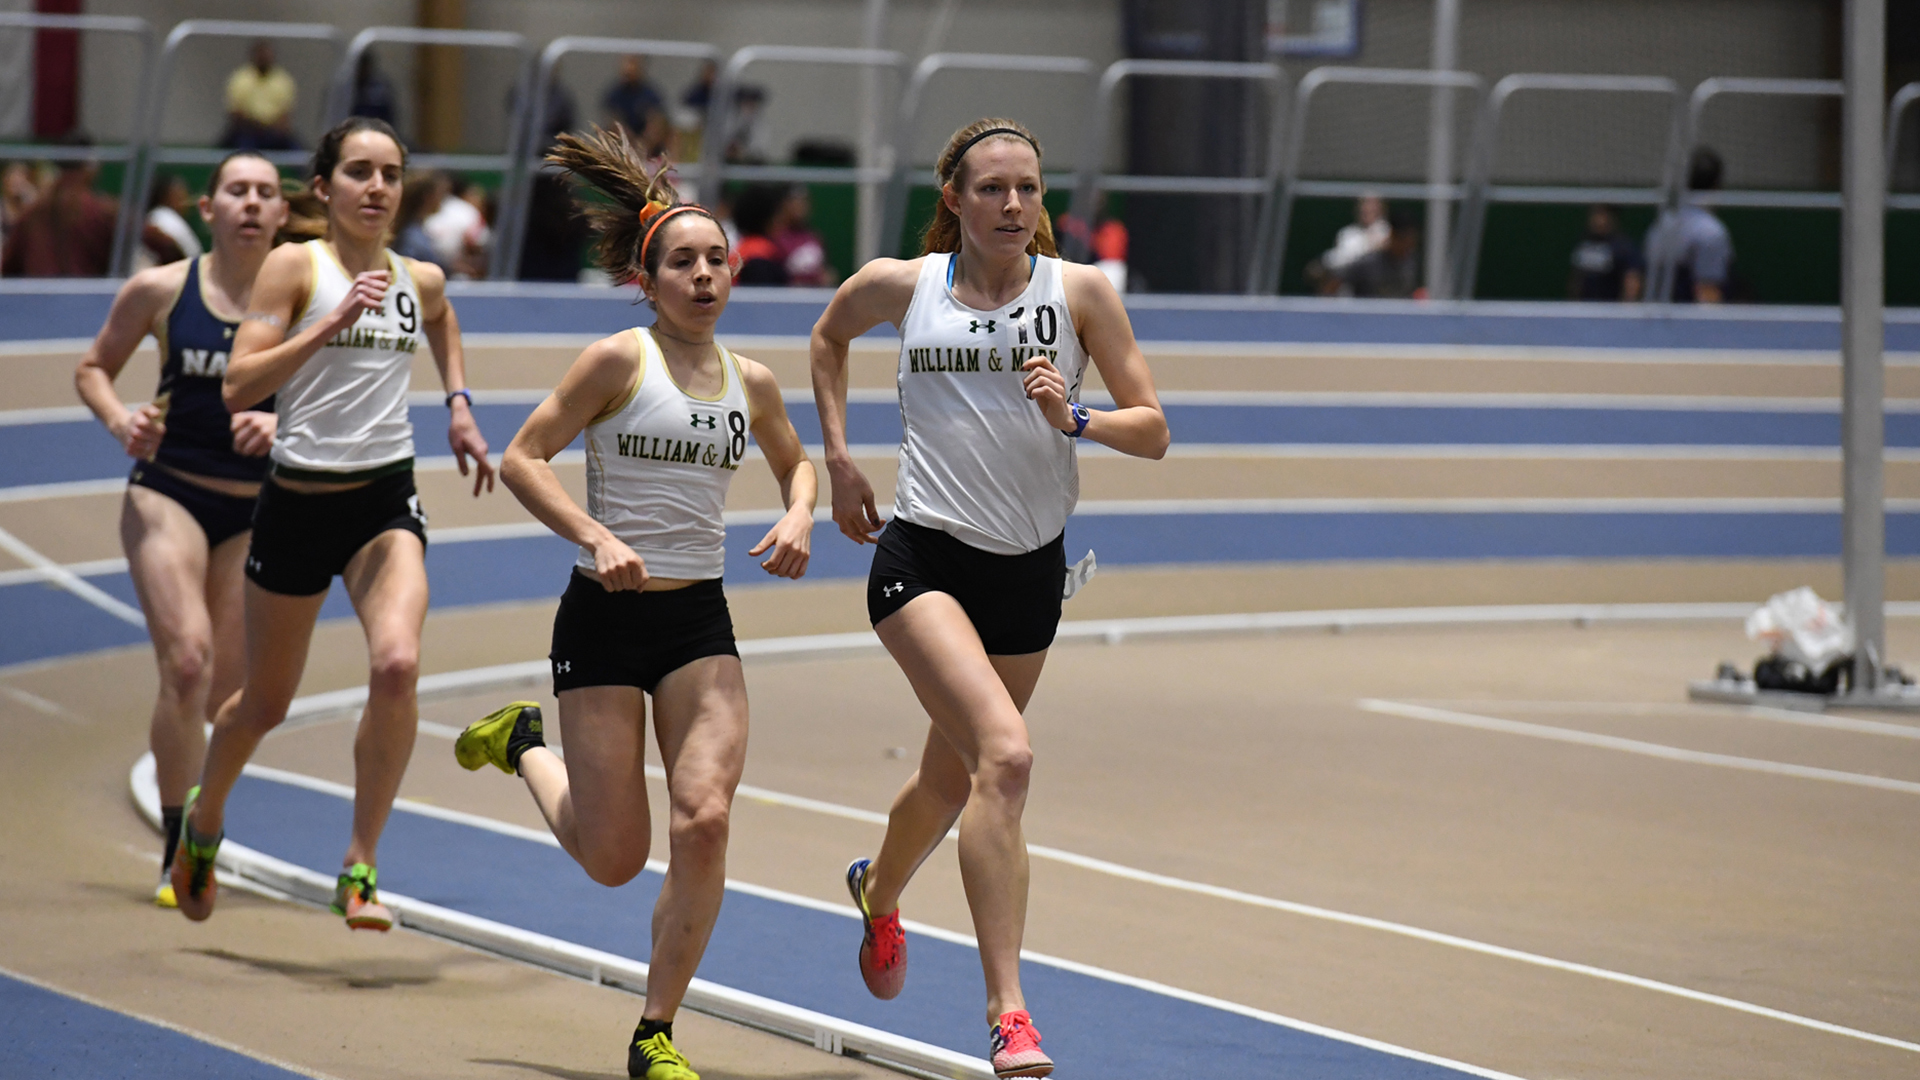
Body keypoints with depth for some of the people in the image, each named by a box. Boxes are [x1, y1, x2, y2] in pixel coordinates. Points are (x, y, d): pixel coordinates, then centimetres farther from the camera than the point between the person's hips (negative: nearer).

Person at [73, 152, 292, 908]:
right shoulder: (160, 290, -4)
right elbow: (93, 368, 9)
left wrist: (284, 425, -19)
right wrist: (119, 420, -11)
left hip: (257, 510, 2)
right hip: (168, 495, -2)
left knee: (224, 687, 8)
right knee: (186, 661, -18)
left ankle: (201, 842, 33)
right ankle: (179, 854, -12)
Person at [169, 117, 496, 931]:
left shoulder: (420, 281, 6)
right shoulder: (293, 268, -7)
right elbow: (237, 387, -18)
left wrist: (458, 403, 20)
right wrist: (330, 324, -25)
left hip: (386, 502, 2)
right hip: (298, 502, -2)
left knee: (397, 665, -24)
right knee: (266, 702, 12)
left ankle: (360, 869, -14)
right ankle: (204, 821, 44)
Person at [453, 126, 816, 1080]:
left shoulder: (750, 383, 6)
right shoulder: (620, 360, -9)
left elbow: (795, 461, 25)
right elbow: (521, 458, -8)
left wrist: (797, 516, 3)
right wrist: (598, 537, -20)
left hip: (701, 621, 4)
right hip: (606, 616, -4)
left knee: (704, 822, -15)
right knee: (613, 858, 0)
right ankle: (523, 746, 34)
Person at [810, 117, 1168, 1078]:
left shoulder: (1081, 292, -2)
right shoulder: (901, 286, -2)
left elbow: (1151, 430, -2)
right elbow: (829, 337, 21)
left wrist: (1072, 417, -21)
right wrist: (839, 460, 14)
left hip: (1030, 570, 3)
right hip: (924, 558, -3)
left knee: (955, 776, 19)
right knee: (1005, 754, -25)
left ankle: (879, 891, 55)